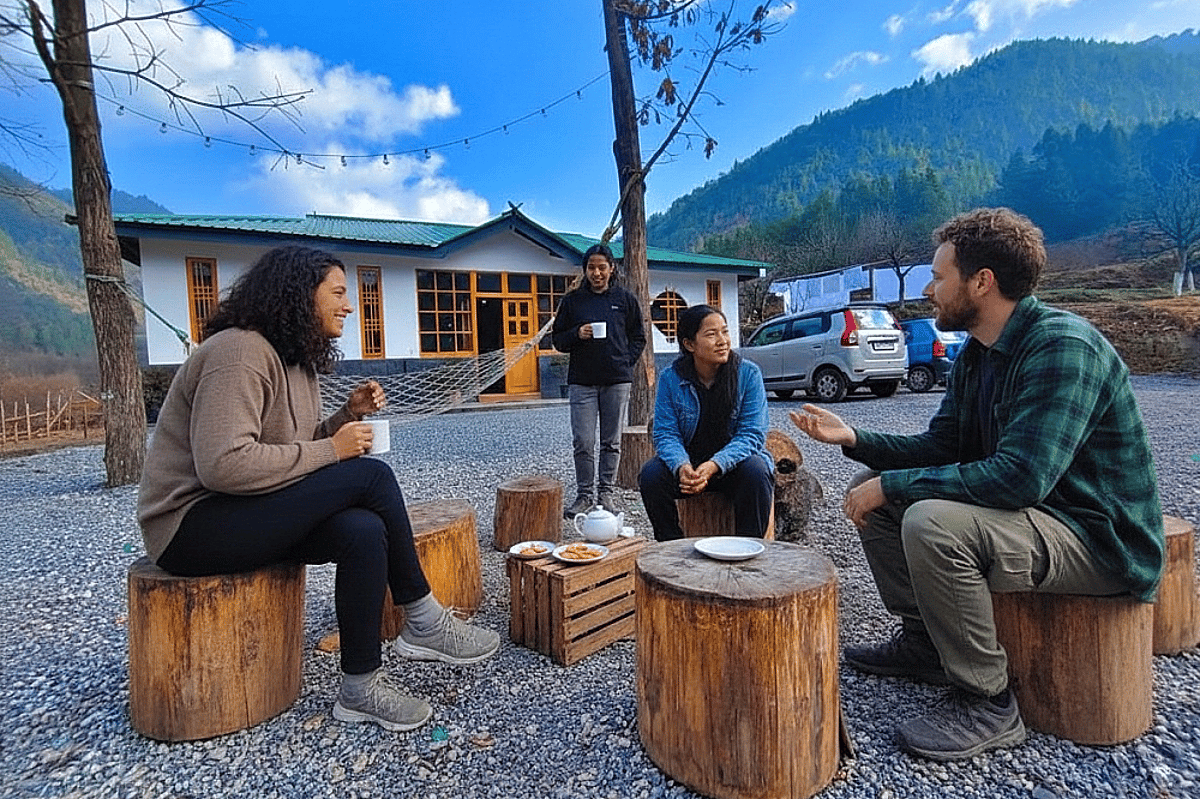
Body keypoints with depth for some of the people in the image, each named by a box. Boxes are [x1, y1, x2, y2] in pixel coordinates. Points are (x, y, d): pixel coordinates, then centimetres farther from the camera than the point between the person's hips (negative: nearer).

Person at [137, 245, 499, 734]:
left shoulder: (298, 360, 12)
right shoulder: (239, 352, -19)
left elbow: (300, 452, 11)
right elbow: (224, 465, -30)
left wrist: (348, 417, -5)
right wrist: (330, 449, -23)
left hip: (248, 511, 9)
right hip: (195, 522, -9)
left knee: (363, 531, -21)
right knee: (371, 475, -23)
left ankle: (361, 687, -8)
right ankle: (423, 623, -8)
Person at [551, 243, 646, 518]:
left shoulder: (625, 299, 9)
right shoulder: (572, 300, 9)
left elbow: (638, 337, 13)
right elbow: (558, 339, 11)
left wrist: (625, 362, 0)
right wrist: (577, 334, -8)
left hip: (617, 381, 0)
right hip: (582, 381, 0)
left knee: (611, 441, 6)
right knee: (583, 442, -2)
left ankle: (607, 492, 17)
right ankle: (584, 494, 10)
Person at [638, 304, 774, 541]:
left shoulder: (748, 373, -9)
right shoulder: (670, 378, -6)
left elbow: (752, 434, -14)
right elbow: (665, 433, -8)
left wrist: (714, 466, -31)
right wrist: (681, 466, -31)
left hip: (734, 462, -1)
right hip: (688, 462, 2)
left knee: (756, 472, -32)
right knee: (651, 474, -24)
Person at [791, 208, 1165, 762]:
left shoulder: (1062, 346, -24)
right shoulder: (975, 355, 5)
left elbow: (1020, 477, -33)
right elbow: (938, 448, 9)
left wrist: (892, 484, -26)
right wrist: (853, 439, -4)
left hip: (1097, 540, -9)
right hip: (1031, 509, 9)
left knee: (933, 522, -34)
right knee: (870, 491, 6)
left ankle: (989, 705, -13)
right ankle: (923, 641, 16)